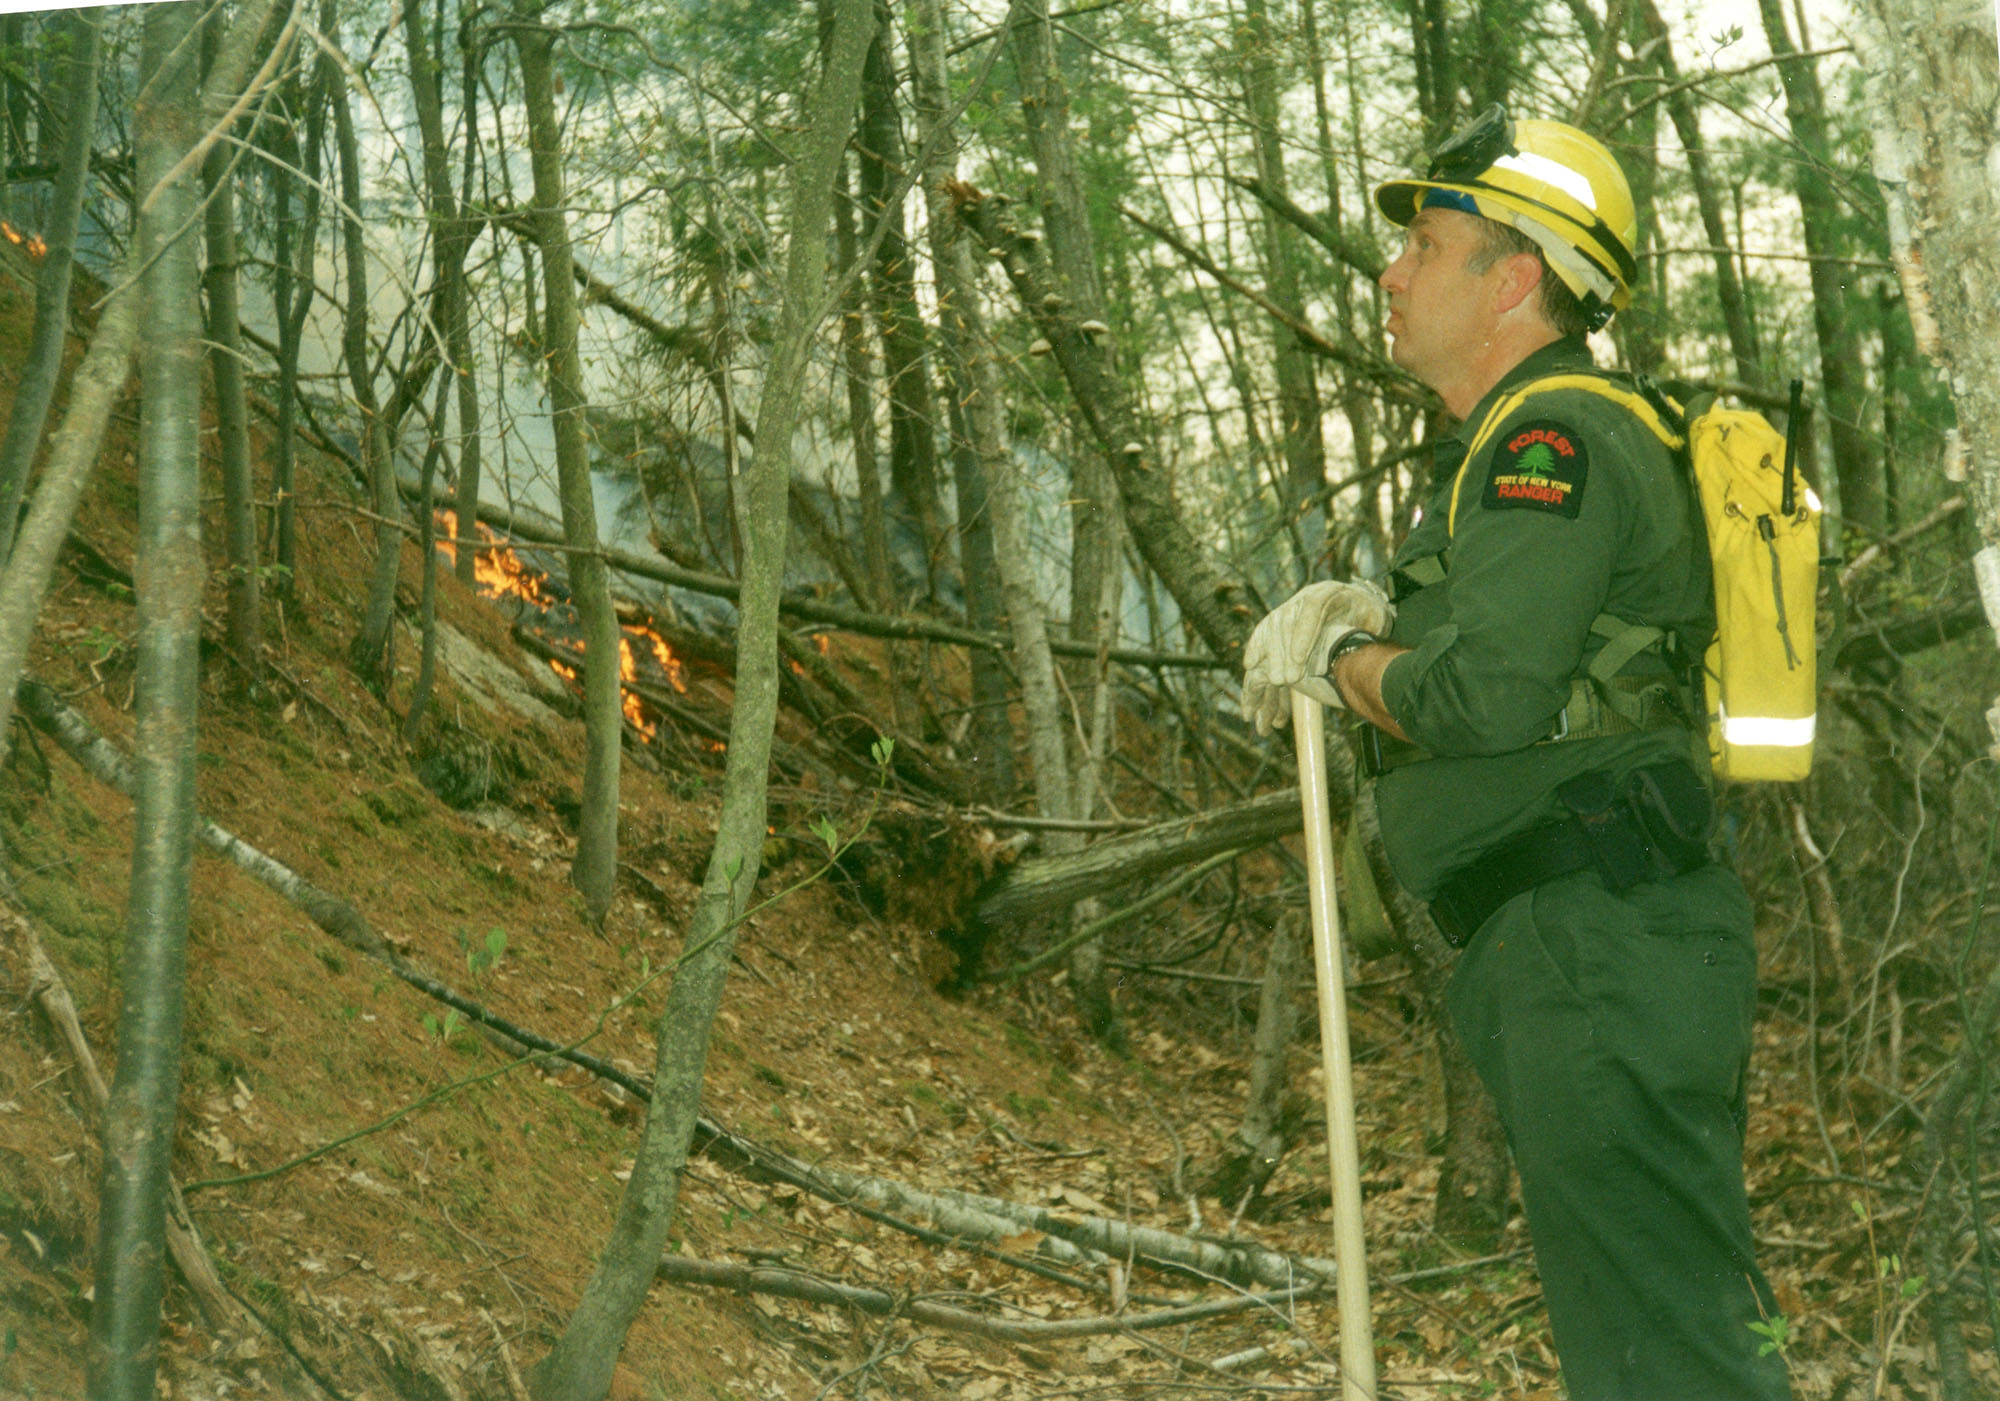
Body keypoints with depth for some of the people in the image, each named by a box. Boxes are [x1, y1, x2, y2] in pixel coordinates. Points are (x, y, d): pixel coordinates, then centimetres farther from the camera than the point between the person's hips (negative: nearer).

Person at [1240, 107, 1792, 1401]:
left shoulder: (1551, 439, -12)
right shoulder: (1540, 441, 21)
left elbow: (1483, 697, -23)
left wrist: (1345, 666, -4)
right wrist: (1365, 615, 11)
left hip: (1597, 948, -11)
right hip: (1593, 950, 11)